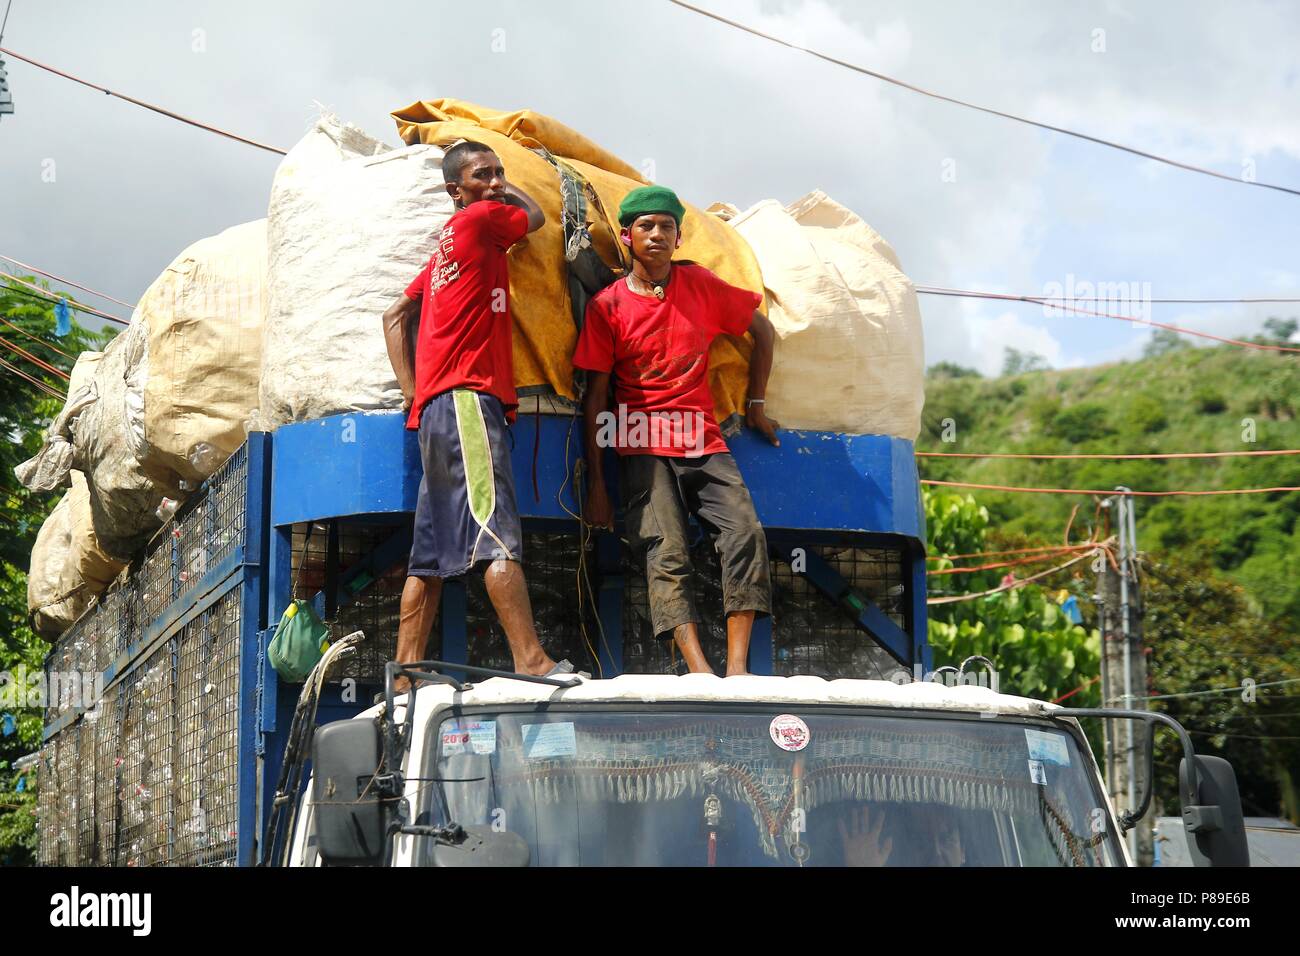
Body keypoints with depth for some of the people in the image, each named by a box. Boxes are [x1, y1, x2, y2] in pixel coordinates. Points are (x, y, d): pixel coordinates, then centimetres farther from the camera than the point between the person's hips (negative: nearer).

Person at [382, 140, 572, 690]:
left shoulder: (447, 246, 26)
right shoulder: (480, 219, 1)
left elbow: (395, 316, 26)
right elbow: (536, 216, 18)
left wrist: (412, 392, 16)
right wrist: (511, 194, 37)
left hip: (435, 405, 10)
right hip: (467, 396, -10)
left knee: (433, 551, 5)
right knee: (497, 531, -20)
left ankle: (406, 680, 2)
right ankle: (531, 661, -29)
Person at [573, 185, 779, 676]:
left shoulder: (701, 285, 8)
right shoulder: (607, 306, 2)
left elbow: (762, 330, 22)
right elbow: (594, 399, 3)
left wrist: (755, 405, 19)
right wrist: (595, 484, -1)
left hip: (704, 442, 2)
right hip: (644, 448, -2)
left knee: (746, 533, -19)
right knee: (666, 554, -19)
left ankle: (737, 668, -22)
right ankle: (700, 674, -31)